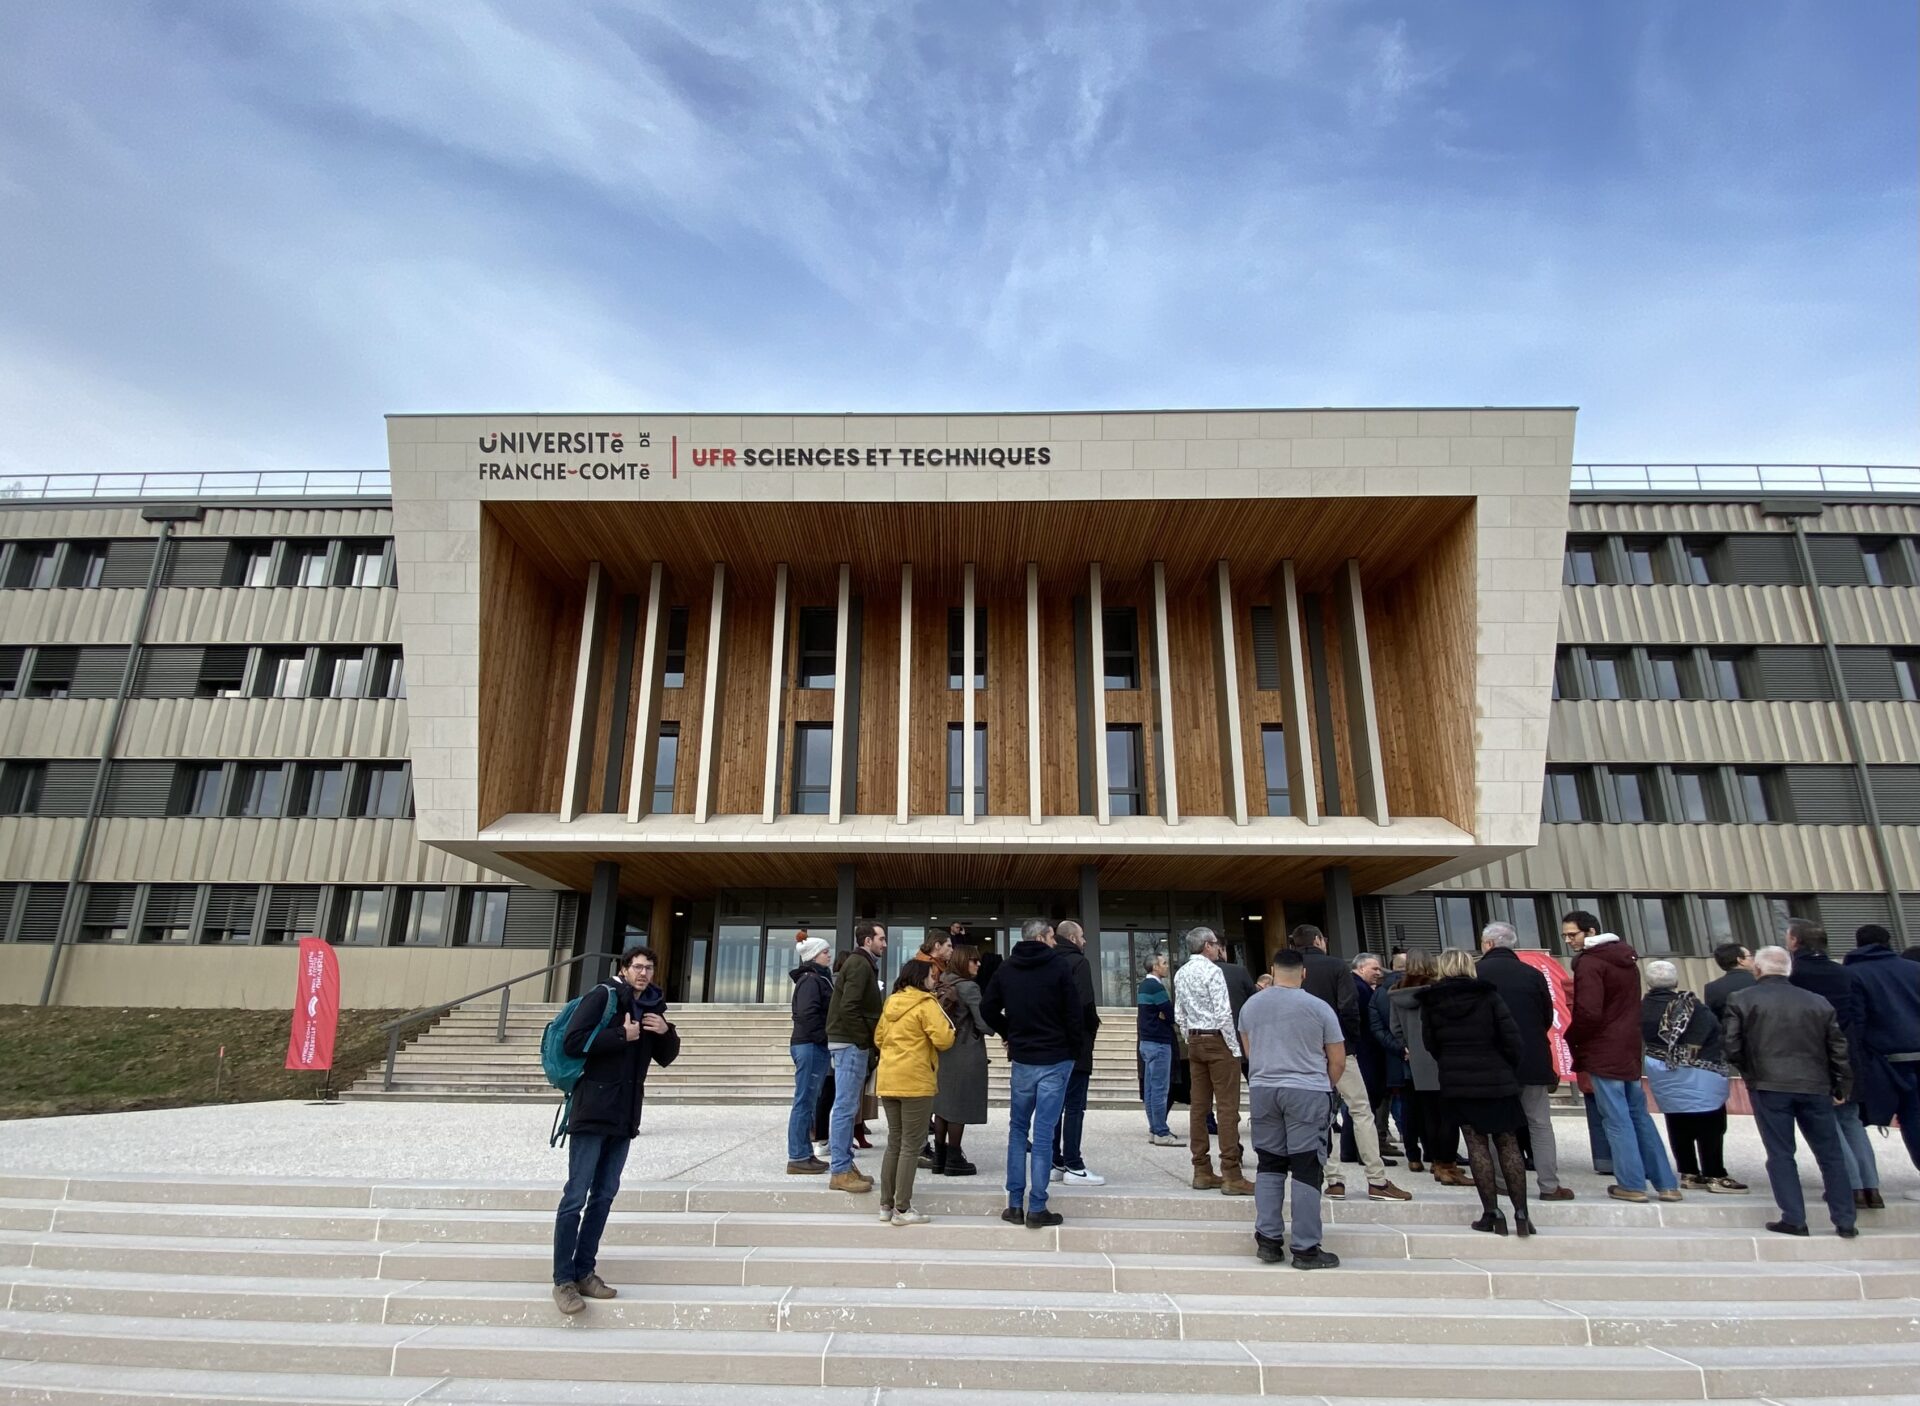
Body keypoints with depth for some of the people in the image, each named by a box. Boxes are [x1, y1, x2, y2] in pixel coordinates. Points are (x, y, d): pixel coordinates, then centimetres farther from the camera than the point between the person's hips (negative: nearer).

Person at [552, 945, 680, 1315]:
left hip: (625, 1116, 7)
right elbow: (572, 1042, -18)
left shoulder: (652, 1007, 12)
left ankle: (585, 1272, 22)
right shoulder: (602, 996, -8)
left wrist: (667, 1032, -3)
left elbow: (666, 1057, 17)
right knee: (576, 1196, -3)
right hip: (592, 1110, -7)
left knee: (605, 1195, 12)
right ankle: (563, 1280, 6)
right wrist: (622, 1036, -17)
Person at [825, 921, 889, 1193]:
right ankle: (840, 1171, -2)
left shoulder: (861, 962, 17)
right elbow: (849, 1008, -22)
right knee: (846, 1107, -6)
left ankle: (844, 1165, 18)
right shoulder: (860, 964, -14)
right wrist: (865, 1040, -16)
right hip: (851, 1043, -10)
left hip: (851, 1042, 10)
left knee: (848, 1107, 12)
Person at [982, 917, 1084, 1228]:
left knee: (1018, 1129, 14)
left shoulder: (1006, 969, 4)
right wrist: (1072, 1048, 5)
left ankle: (1015, 1204, 14)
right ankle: (1037, 1209, 2)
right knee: (1043, 1133, -1)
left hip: (1022, 1059, 4)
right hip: (1055, 1059, -4)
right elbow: (1073, 1012, -9)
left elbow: (987, 1008, 8)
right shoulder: (1057, 967, -9)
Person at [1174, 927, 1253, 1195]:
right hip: (1217, 1040, -8)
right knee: (1227, 1107, -6)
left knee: (1199, 1106, 9)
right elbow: (1223, 1013, -16)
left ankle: (1202, 1172, 14)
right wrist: (1234, 1047, -10)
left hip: (1194, 1041, 8)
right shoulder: (1212, 971, -13)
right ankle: (1231, 1175, -6)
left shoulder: (1180, 974, 10)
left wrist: (1190, 1042, 19)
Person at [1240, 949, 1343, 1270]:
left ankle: (1268, 1241, 12)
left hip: (1262, 1090, 4)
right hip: (1307, 1092, -3)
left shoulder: (1250, 1005, 5)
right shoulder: (1318, 1008, -6)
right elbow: (1337, 1059, 0)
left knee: (1269, 1165, 12)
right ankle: (1305, 1249, 5)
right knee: (1306, 1169, 2)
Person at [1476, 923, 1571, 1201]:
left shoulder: (1476, 973, -6)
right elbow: (1548, 1018, 6)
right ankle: (1550, 1185, 8)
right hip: (1532, 1059, 1)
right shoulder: (1532, 974, 0)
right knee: (1540, 1124, 9)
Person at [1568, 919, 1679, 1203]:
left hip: (1603, 1052, -8)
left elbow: (1589, 1013, -22)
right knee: (1639, 1116, 15)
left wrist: (1572, 1038, -6)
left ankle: (1632, 1184, 3)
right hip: (1630, 1049, 8)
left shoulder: (1589, 963, -15)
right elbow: (1628, 1006, 19)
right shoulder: (1626, 960, 13)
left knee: (1617, 1119, -1)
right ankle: (1666, 1183, 17)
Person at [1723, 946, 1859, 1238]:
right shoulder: (1819, 1002, 8)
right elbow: (1838, 1048, 9)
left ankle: (1794, 1219, 4)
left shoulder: (1741, 1000, -2)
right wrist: (1842, 1087, 19)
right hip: (1815, 1086, 3)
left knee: (1781, 1154, 4)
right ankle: (1845, 1222, 17)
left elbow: (1731, 1047, -4)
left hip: (1768, 1086, -3)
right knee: (1831, 1155, 14)